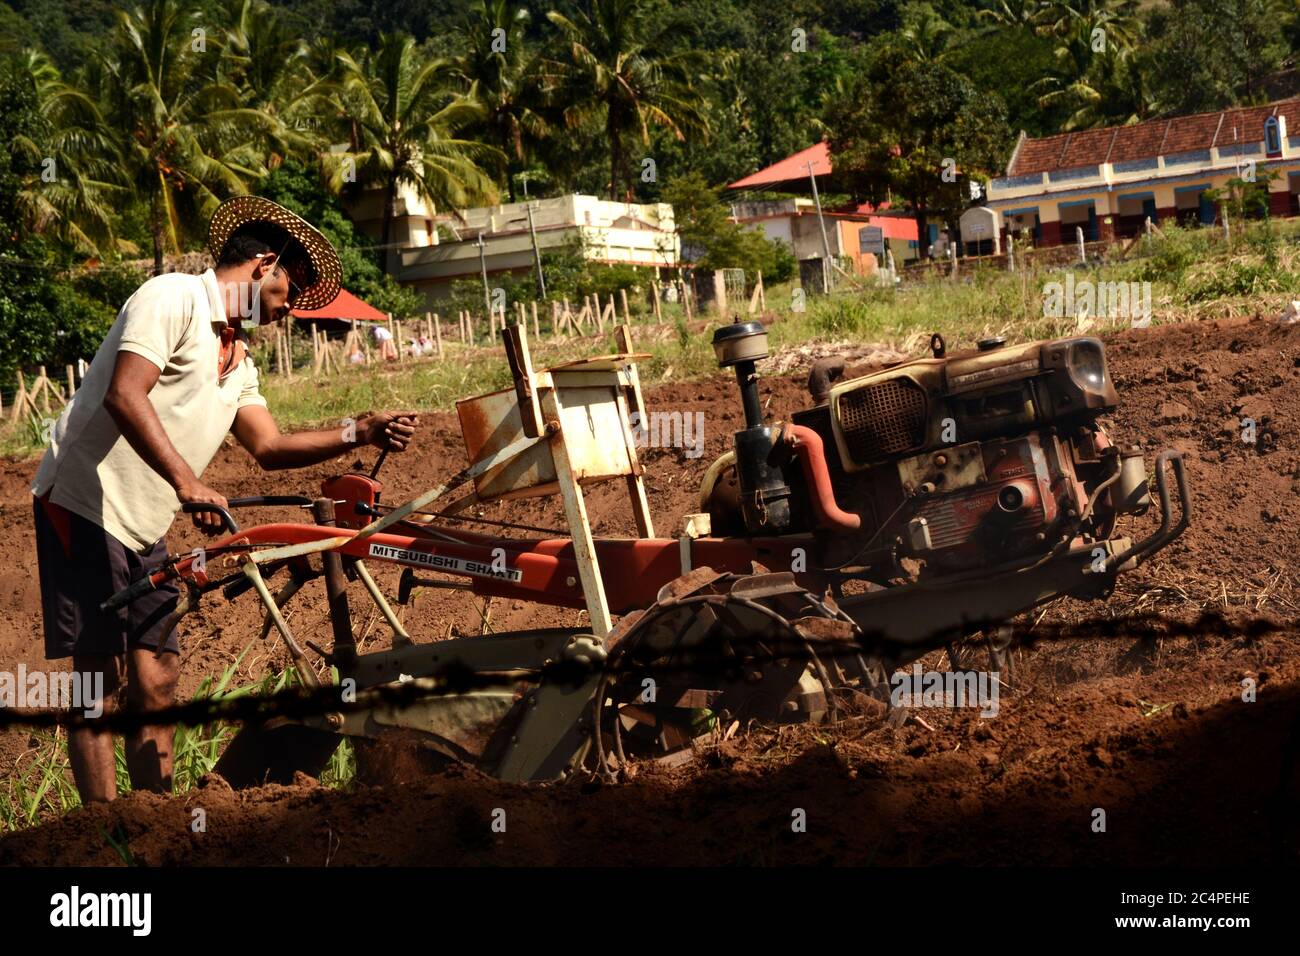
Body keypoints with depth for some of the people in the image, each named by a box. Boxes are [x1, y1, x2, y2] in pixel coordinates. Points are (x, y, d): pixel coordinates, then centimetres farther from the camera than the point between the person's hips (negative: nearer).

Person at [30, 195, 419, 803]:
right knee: (101, 679, -6)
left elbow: (269, 446, 14)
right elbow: (124, 396, -22)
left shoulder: (237, 362, 18)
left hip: (145, 527, 9)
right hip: (85, 504, -9)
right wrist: (187, 482, -31)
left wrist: (361, 433, 3)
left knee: (155, 683, 6)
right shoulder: (173, 297, -10)